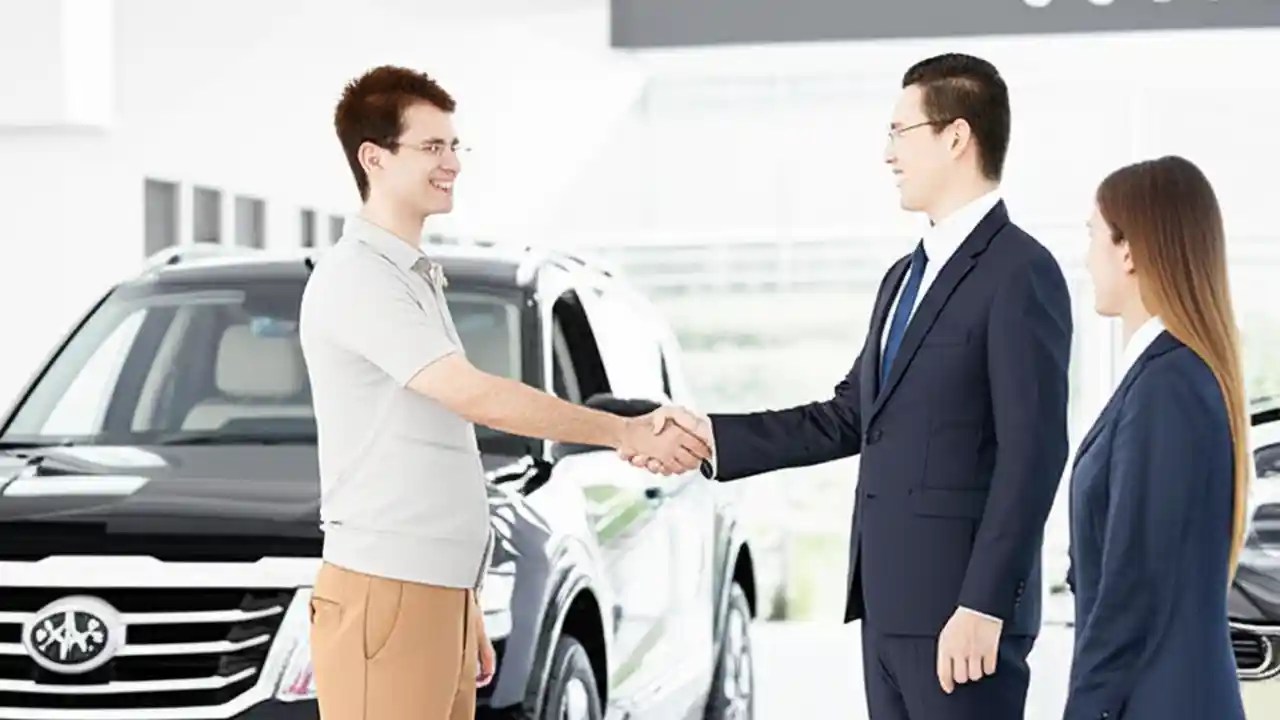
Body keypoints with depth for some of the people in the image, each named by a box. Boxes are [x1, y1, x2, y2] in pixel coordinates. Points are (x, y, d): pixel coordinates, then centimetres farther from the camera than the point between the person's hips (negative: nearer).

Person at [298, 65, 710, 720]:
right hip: (383, 594, -9)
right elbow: (476, 397, -21)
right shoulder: (355, 279, -12)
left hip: (437, 591, 9)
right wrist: (625, 432, -16)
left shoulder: (417, 278, 19)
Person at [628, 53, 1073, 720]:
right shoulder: (905, 275, 18)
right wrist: (712, 437, 11)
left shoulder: (1020, 273, -12)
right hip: (887, 602, 9)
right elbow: (849, 418, 19)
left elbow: (1031, 456, -18)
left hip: (959, 606, -9)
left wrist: (983, 607, -22)